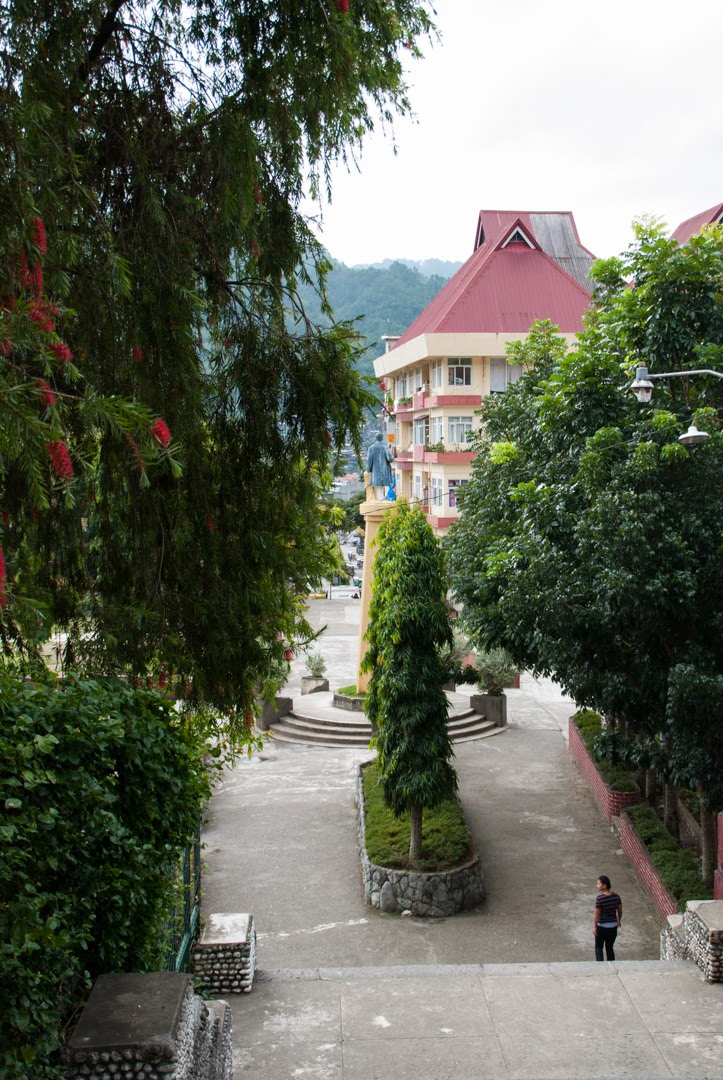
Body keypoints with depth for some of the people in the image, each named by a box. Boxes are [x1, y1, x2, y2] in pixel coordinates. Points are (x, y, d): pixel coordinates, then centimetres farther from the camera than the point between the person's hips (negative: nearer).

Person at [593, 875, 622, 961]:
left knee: (598, 947, 15)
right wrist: (619, 921, 21)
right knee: (610, 947, 19)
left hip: (602, 926, -4)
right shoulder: (616, 896, -6)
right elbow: (620, 911, 5)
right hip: (613, 926, 4)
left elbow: (597, 914, -17)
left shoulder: (599, 898, -21)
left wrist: (594, 927, -6)